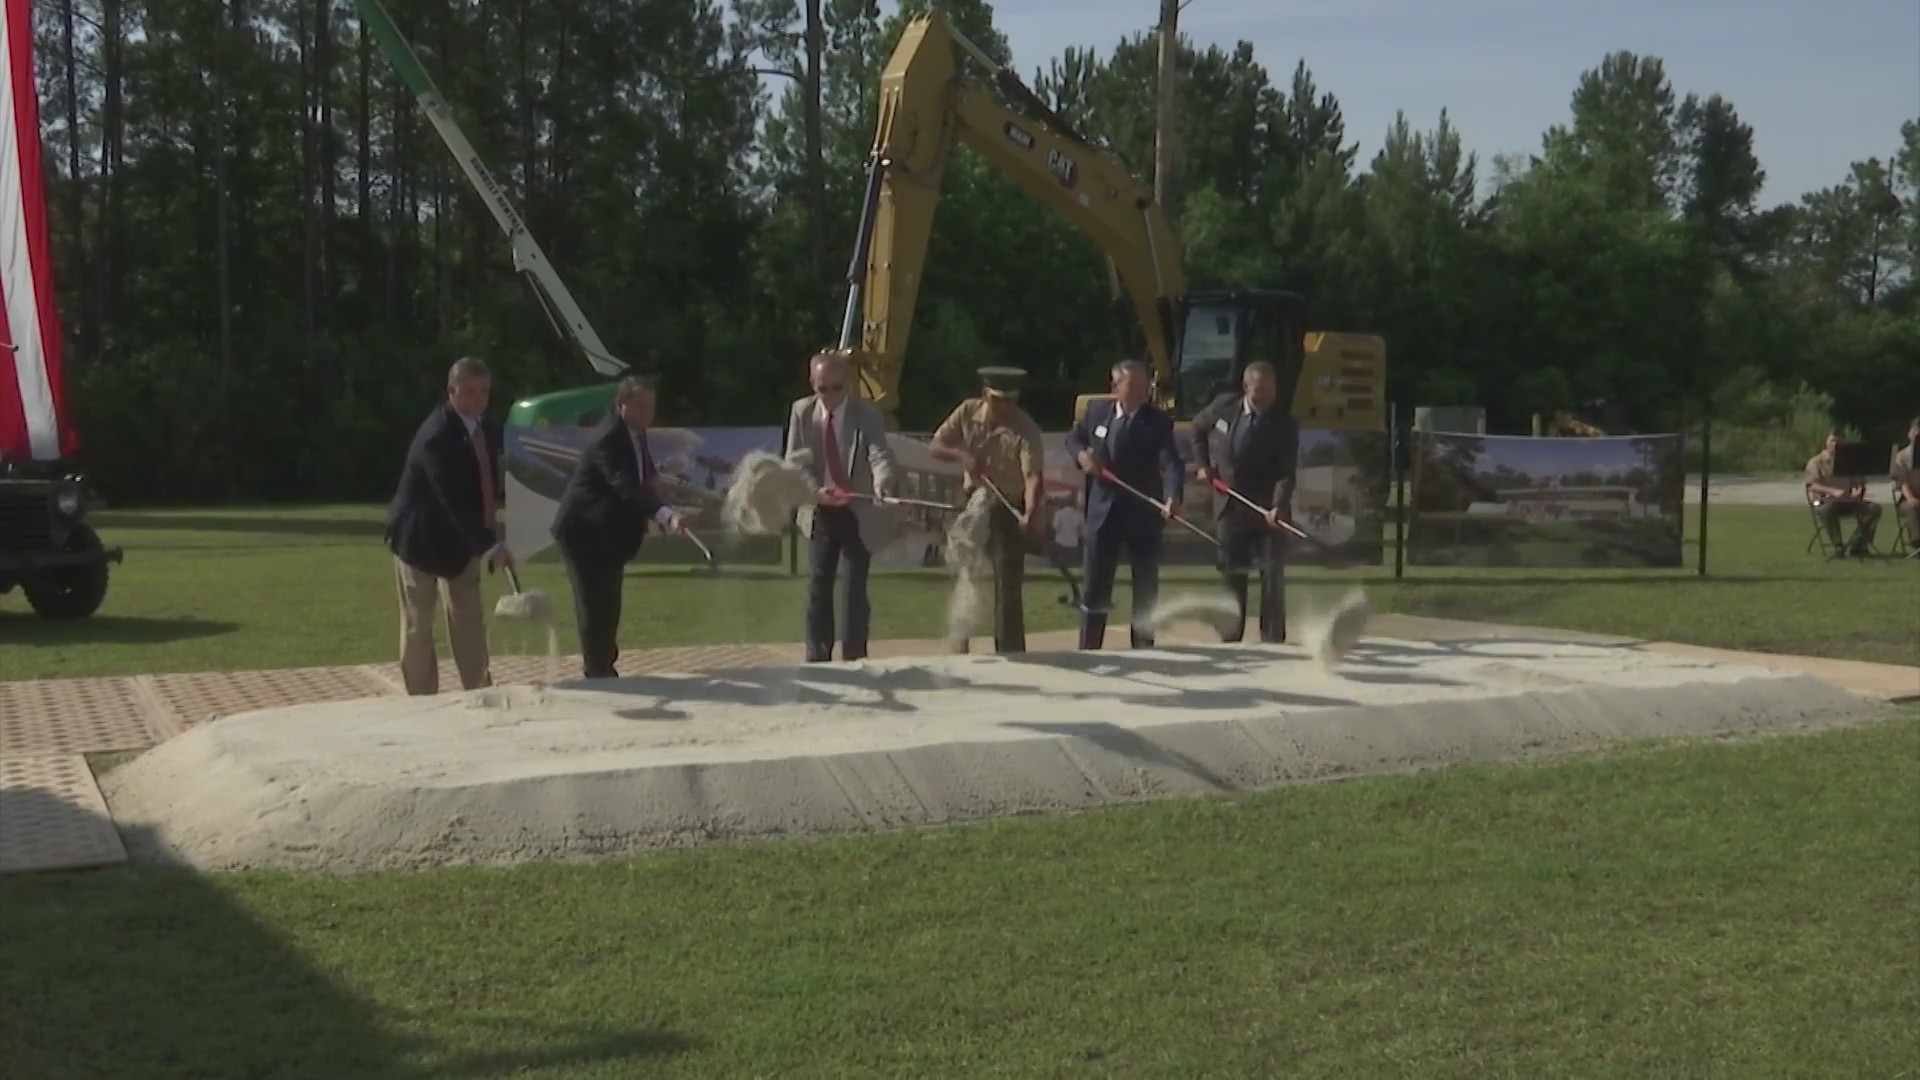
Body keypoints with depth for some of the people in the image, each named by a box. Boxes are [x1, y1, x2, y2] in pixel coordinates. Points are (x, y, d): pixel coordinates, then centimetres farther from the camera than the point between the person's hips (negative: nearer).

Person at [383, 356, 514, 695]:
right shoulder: (436, 436, -31)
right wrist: (490, 546, -44)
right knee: (418, 625, 4)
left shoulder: (486, 428, -3)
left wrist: (487, 534, 3)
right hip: (421, 538, -7)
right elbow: (453, 499, -38)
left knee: (469, 619, 8)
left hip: (463, 536, 7)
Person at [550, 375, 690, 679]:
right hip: (585, 532, -9)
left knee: (607, 608, 15)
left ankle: (602, 672, 25)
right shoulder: (608, 437, -26)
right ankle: (599, 675, -3)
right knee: (594, 608, -7)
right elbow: (625, 485, -40)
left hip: (609, 533, 9)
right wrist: (665, 515, -53)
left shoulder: (635, 433, 3)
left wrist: (652, 477, -4)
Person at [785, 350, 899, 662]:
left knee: (856, 587, 3)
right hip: (821, 512, 2)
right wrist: (814, 490, -23)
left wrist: (882, 482, -48)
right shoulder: (802, 412, -3)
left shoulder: (867, 414, -11)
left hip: (859, 513, -2)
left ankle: (854, 657, 12)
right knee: (818, 585, 4)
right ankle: (817, 658, 13)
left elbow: (879, 454, -25)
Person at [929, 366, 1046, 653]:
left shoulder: (1025, 428, -17)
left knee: (1008, 587, -7)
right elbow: (934, 446, -1)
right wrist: (960, 455, -22)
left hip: (1008, 511, -5)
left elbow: (1033, 476, -28)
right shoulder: (967, 412, -5)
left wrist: (1030, 513, -45)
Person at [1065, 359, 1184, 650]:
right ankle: (1088, 651, 13)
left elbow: (1170, 463, -22)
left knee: (1146, 589, 10)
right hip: (1103, 511, 2)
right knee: (1093, 587, 4)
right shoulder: (1097, 411, 0)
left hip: (1144, 514, -1)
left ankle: (1143, 648, 23)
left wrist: (1173, 497, -41)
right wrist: (1081, 454, -7)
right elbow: (1073, 438, 17)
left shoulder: (1158, 421, -9)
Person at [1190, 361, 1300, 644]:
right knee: (1232, 572, 8)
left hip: (1268, 508, -2)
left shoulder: (1285, 424, -13)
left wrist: (1278, 506, -34)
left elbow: (1286, 472, -19)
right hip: (1231, 505, 2)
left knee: (1273, 572, 0)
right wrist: (1203, 464, 6)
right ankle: (1231, 637, 19)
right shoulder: (1223, 406, -5)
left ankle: (1272, 638, 9)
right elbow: (1198, 427, 16)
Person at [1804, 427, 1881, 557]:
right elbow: (1813, 486, -9)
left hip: (1848, 501, 4)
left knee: (1874, 507, -21)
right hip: (1824, 501, -4)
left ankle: (1855, 545, -20)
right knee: (1829, 508, -41)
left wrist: (1859, 491, -12)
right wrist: (1833, 491, -27)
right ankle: (1838, 546, -30)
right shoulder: (1816, 462, 5)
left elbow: (1859, 482, 14)